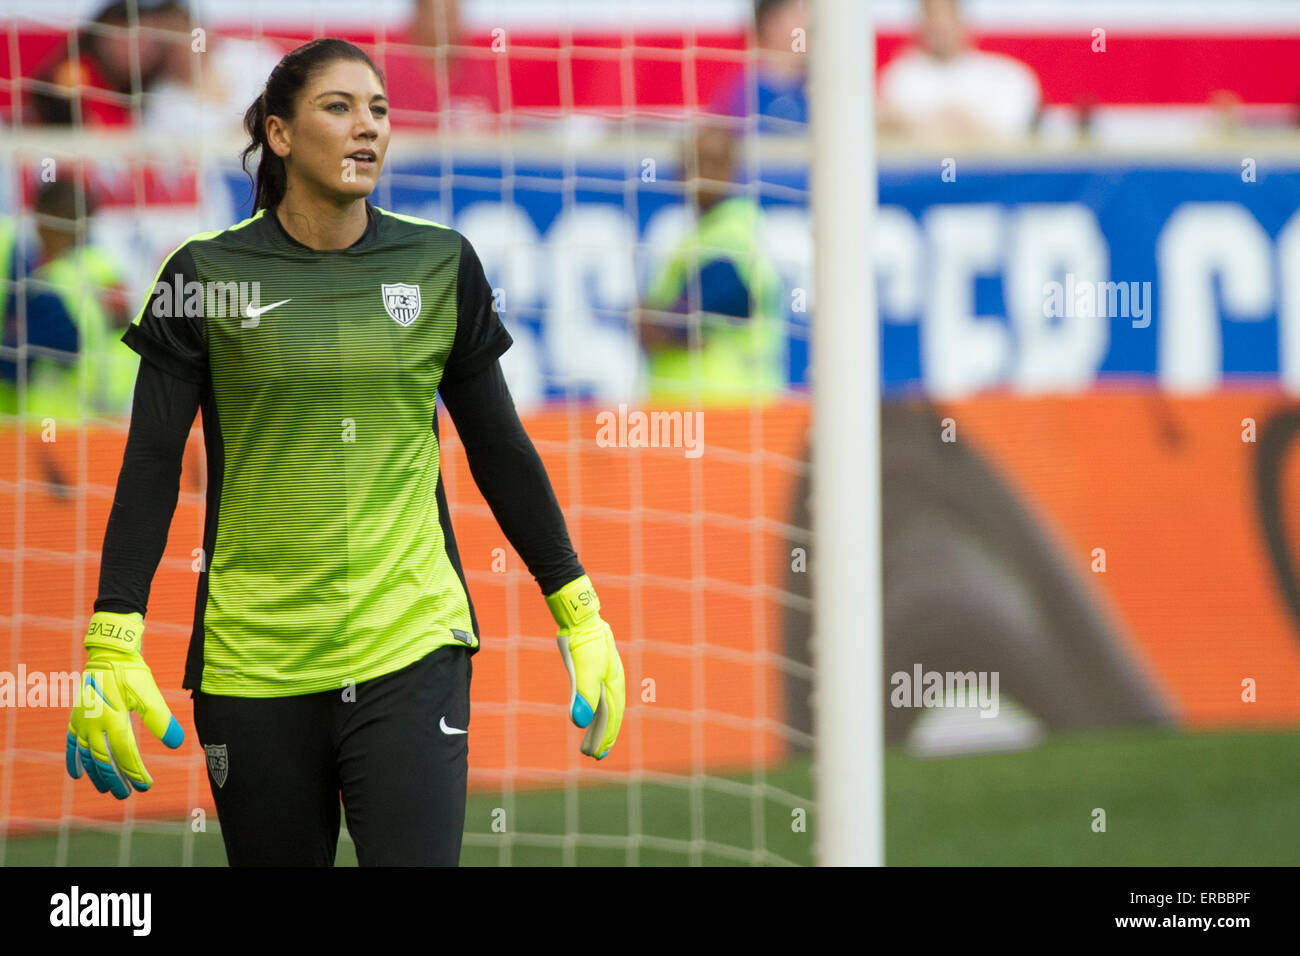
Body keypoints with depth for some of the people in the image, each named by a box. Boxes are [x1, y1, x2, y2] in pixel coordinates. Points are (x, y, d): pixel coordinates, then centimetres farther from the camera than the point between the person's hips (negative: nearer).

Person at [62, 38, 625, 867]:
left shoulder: (442, 266, 6)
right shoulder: (208, 275, 1)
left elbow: (501, 451, 14)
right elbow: (151, 465, 0)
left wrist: (579, 612, 12)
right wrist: (113, 642, -9)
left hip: (411, 647, 0)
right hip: (252, 663, 0)